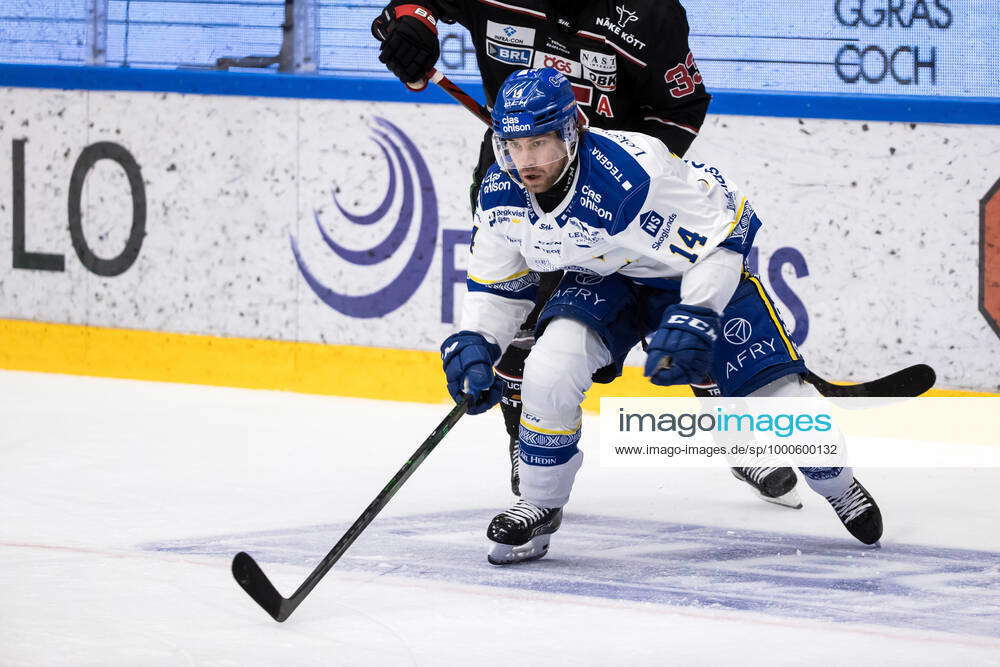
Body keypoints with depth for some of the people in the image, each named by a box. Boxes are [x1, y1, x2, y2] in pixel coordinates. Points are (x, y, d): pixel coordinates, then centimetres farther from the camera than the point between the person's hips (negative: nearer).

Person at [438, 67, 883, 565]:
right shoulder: (499, 195, -18)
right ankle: (540, 507, -1)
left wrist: (695, 317, -35)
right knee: (549, 370, -22)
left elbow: (722, 229, -28)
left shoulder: (634, 171, -38)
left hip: (701, 269, -4)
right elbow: (496, 284, 0)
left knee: (774, 392, -8)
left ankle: (840, 486, 23)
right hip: (603, 280, 4)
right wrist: (474, 343, -15)